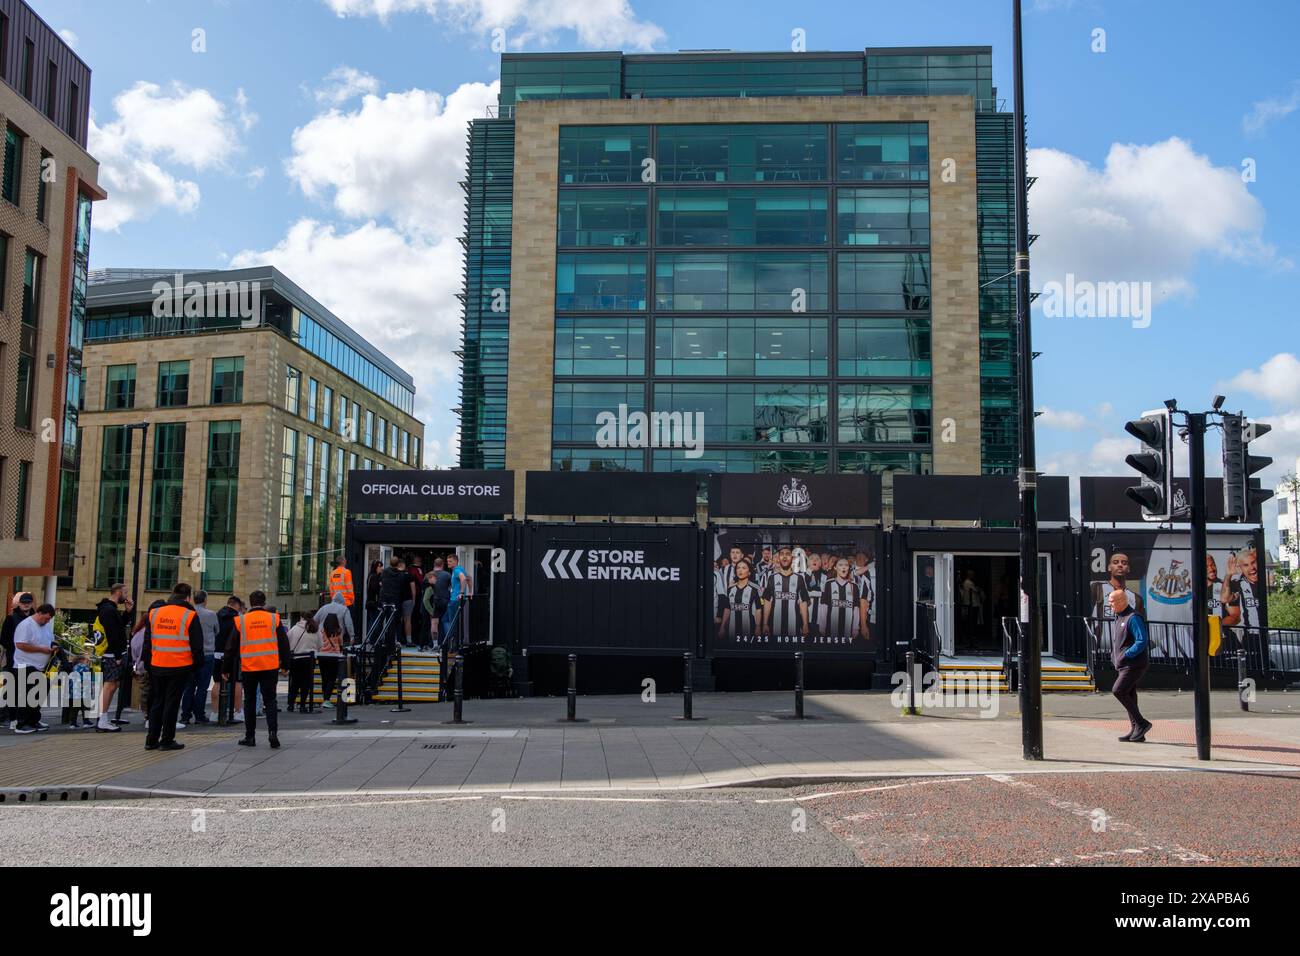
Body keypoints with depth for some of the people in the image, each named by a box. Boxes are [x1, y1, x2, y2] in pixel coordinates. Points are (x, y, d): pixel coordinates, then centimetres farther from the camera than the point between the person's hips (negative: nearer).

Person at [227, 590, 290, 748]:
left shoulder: (240, 621, 1)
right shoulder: (274, 619, 1)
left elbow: (231, 647, 4)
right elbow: (284, 644, 5)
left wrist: (227, 668, 13)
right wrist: (285, 665, 13)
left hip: (248, 668, 0)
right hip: (270, 667, 0)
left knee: (250, 702, 12)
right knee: (270, 700, 5)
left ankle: (250, 737, 15)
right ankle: (273, 731, -11)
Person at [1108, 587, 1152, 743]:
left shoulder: (1133, 618, -14)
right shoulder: (1119, 617, 17)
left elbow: (1142, 641, -22)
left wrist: (1125, 656, -23)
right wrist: (1114, 658, 13)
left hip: (1134, 664, -10)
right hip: (1123, 665, 10)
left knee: (1118, 690, -17)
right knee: (1129, 695, 10)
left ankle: (1141, 723, -9)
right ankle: (1136, 730, 14)